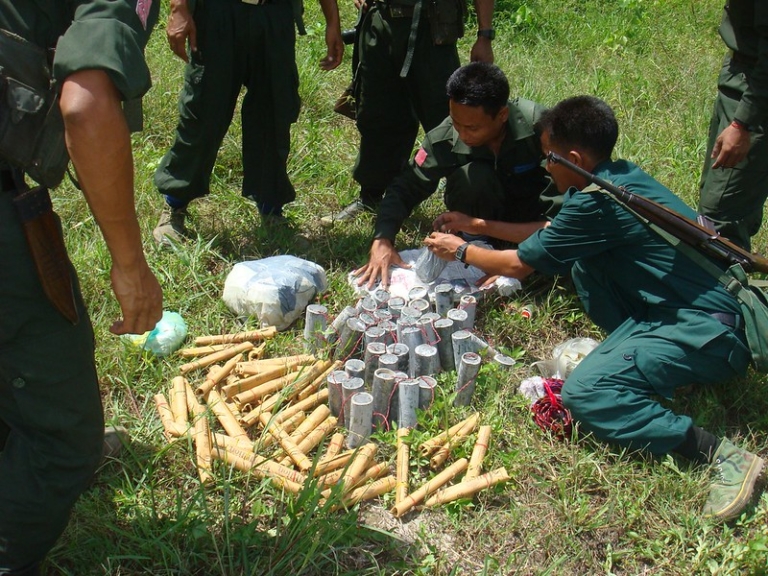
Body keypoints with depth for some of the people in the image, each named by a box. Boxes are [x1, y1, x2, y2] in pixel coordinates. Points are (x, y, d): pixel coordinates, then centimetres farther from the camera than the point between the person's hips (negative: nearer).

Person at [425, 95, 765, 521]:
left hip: (706, 331, -10)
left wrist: (461, 251, 10)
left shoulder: (598, 202, -19)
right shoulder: (621, 176, 9)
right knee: (581, 257, 11)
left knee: (584, 393, -24)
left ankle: (722, 456, -19)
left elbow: (518, 265, -7)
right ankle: (636, 353, 10)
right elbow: (550, 231, 24)